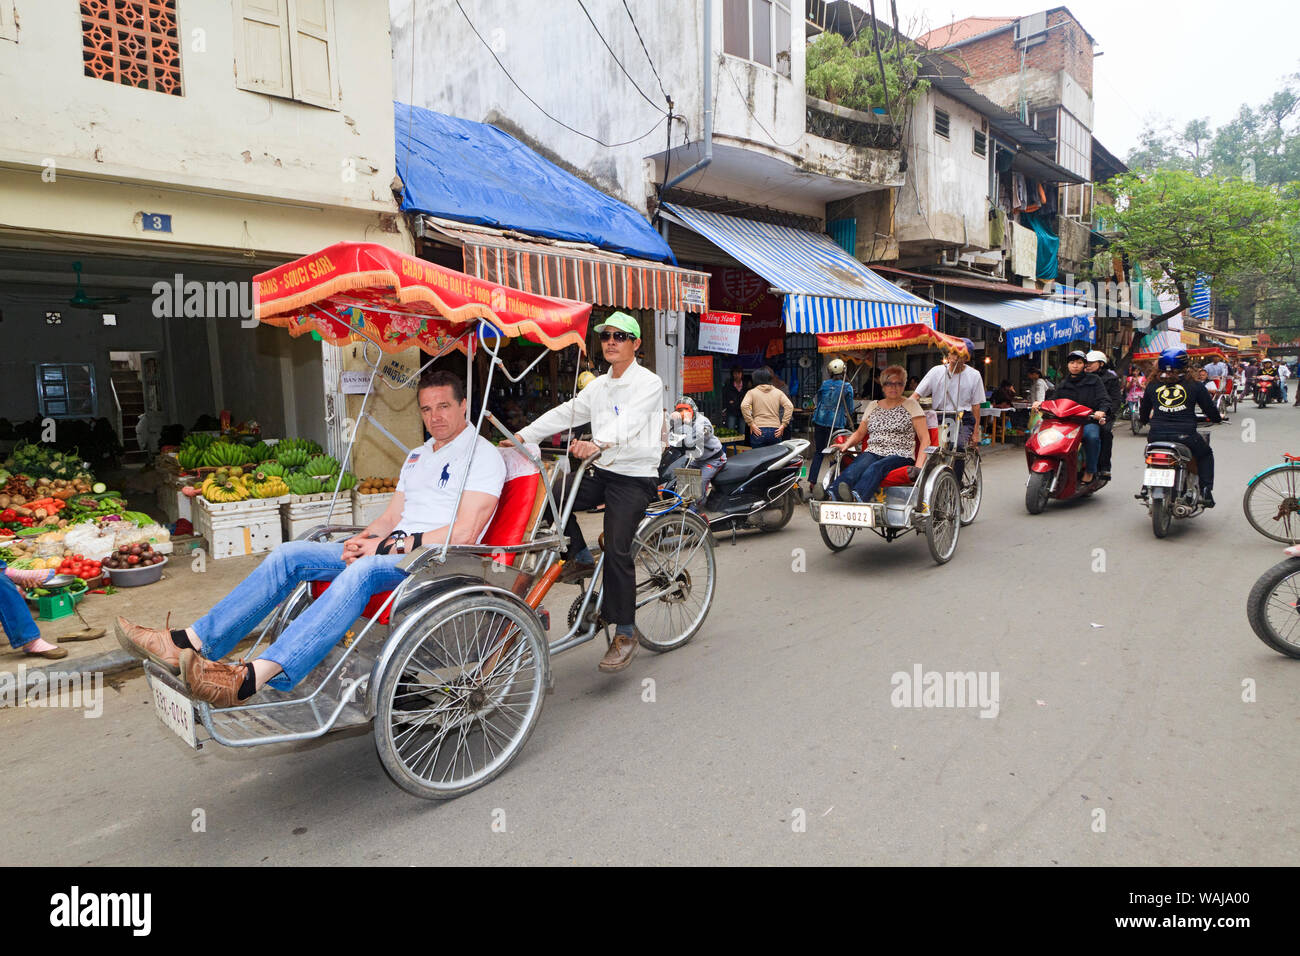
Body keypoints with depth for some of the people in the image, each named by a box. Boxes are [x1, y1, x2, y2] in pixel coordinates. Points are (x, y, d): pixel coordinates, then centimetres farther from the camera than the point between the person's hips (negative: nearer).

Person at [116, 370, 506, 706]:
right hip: (392, 547, 8)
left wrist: (391, 545, -16)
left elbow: (464, 532, -16)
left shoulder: (483, 455, -4)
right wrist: (363, 540, -1)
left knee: (361, 572, -38)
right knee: (290, 554, -8)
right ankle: (189, 643, -11)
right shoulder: (418, 455, 24)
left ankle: (254, 676, -47)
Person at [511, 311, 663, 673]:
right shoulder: (599, 386, 15)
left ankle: (625, 632, -1)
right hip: (601, 472, 7)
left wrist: (597, 442, -44)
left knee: (617, 551, -15)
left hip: (635, 477, -7)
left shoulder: (649, 383, -8)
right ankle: (580, 558, 9)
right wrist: (521, 436, 6)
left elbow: (629, 422, -26)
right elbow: (564, 413, 14)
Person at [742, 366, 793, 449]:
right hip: (775, 431, 2)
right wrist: (783, 424, 0)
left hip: (758, 431, -2)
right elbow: (789, 406, 0)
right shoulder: (778, 392, 11)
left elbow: (744, 406, -13)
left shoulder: (752, 392, 4)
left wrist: (750, 423, -8)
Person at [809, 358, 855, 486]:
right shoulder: (847, 387, -2)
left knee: (818, 452, 9)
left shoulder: (824, 384, 5)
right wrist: (849, 423, 18)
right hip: (837, 423, -2)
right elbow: (850, 409, 2)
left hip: (820, 421, 2)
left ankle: (812, 481, 5)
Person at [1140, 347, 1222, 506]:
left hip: (1157, 435, 2)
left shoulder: (1152, 385, 8)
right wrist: (1219, 417, 30)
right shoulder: (1195, 385, 2)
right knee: (1206, 454, 28)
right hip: (1185, 436, -1)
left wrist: (1147, 419, 40)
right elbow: (1211, 410, 7)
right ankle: (1206, 490, 15)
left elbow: (1144, 413, 17)